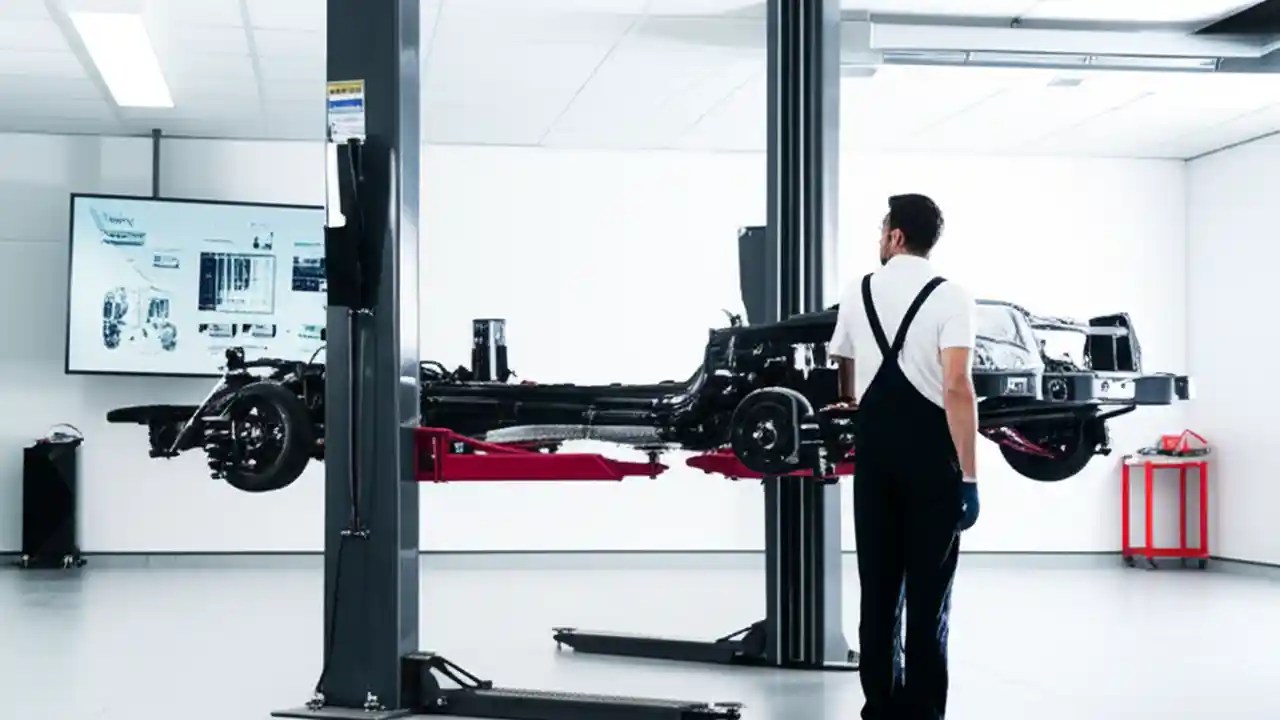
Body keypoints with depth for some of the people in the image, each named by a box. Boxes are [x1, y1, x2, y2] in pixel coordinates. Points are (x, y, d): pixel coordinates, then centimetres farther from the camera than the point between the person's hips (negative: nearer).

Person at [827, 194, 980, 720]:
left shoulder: (858, 294, 6)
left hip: (874, 448, 4)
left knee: (877, 584, 11)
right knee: (928, 588, 4)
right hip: (929, 453, -4)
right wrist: (969, 476, -16)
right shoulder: (949, 297, -8)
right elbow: (956, 387, -18)